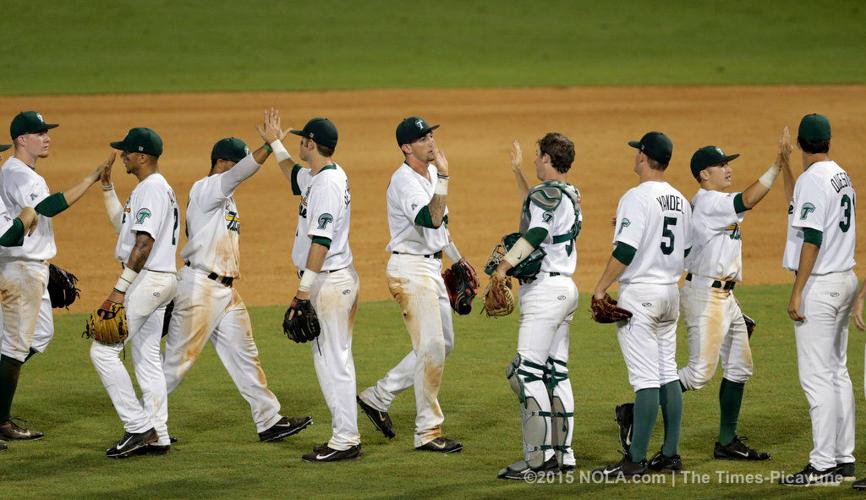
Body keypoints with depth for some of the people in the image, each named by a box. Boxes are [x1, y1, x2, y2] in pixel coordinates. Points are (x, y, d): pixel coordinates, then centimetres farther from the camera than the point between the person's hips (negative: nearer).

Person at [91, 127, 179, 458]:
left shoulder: (151, 188, -15)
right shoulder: (159, 188, 18)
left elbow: (143, 244, -22)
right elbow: (122, 225, 28)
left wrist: (120, 290, -25)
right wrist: (107, 187, 21)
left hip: (146, 279, -11)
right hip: (159, 282, 11)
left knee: (103, 351, -9)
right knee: (147, 358, 11)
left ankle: (139, 426, -10)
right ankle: (157, 437, 12)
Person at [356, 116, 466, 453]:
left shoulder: (431, 172, 10)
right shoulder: (405, 181, -20)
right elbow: (431, 219, -36)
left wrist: (457, 258, 27)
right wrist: (443, 178, -37)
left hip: (431, 267, 10)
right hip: (410, 270, -10)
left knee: (443, 344, 15)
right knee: (431, 347, -10)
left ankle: (379, 397, 21)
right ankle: (428, 432, -4)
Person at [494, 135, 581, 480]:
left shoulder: (547, 193, -12)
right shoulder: (570, 195, 16)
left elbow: (537, 232, -27)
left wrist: (505, 265, -33)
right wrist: (517, 172, 40)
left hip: (544, 289, -10)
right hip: (565, 288, 10)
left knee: (527, 372, -11)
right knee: (556, 372, 12)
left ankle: (537, 460, -15)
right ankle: (562, 455, 12)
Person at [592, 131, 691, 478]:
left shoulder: (637, 198, -14)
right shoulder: (680, 201, 11)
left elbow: (625, 250, -19)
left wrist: (601, 287, -12)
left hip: (640, 292, -8)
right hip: (671, 293, 8)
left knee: (645, 378, -10)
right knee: (668, 374, 11)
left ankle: (636, 460, -9)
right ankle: (670, 454, 13)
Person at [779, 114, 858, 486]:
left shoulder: (812, 179, -15)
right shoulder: (842, 177, 13)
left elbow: (812, 239, -20)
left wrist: (798, 291, -20)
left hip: (820, 284, -9)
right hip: (845, 281, 9)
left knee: (816, 375, -8)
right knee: (837, 372, 13)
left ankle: (823, 465, -10)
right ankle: (844, 460, 16)